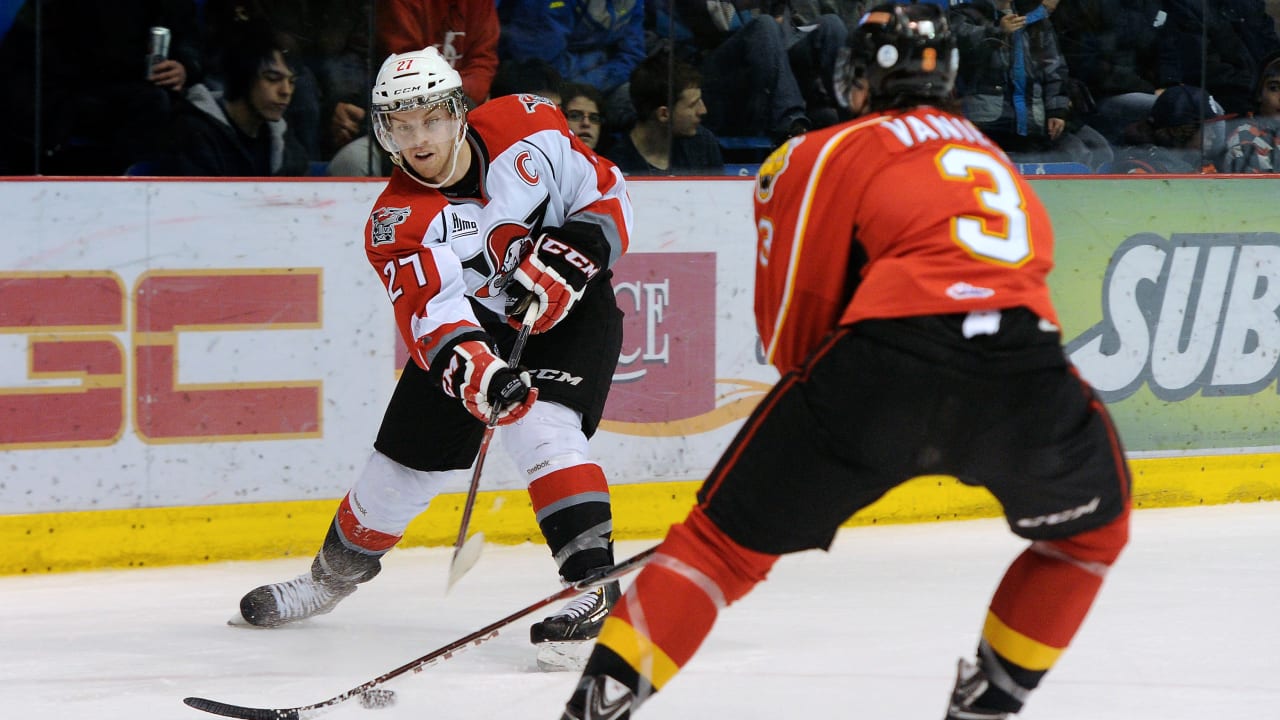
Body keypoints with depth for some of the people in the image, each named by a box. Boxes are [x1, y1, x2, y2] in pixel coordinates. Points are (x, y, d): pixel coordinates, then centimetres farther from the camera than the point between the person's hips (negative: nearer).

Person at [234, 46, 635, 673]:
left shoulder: (526, 126, -19)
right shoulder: (396, 224, -21)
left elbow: (605, 191, -7)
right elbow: (432, 321, -34)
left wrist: (572, 251, -25)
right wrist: (478, 375, -53)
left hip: (571, 308, -2)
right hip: (475, 323, 2)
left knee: (541, 429, -27)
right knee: (405, 458, 6)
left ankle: (595, 586, -29)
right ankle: (334, 573, 33)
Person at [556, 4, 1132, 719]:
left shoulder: (828, 153, 17)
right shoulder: (998, 162, 34)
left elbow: (794, 319, 11)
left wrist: (806, 380, 30)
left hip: (889, 355, -2)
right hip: (1025, 371, 2)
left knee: (730, 538, 10)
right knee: (1091, 524, 31)